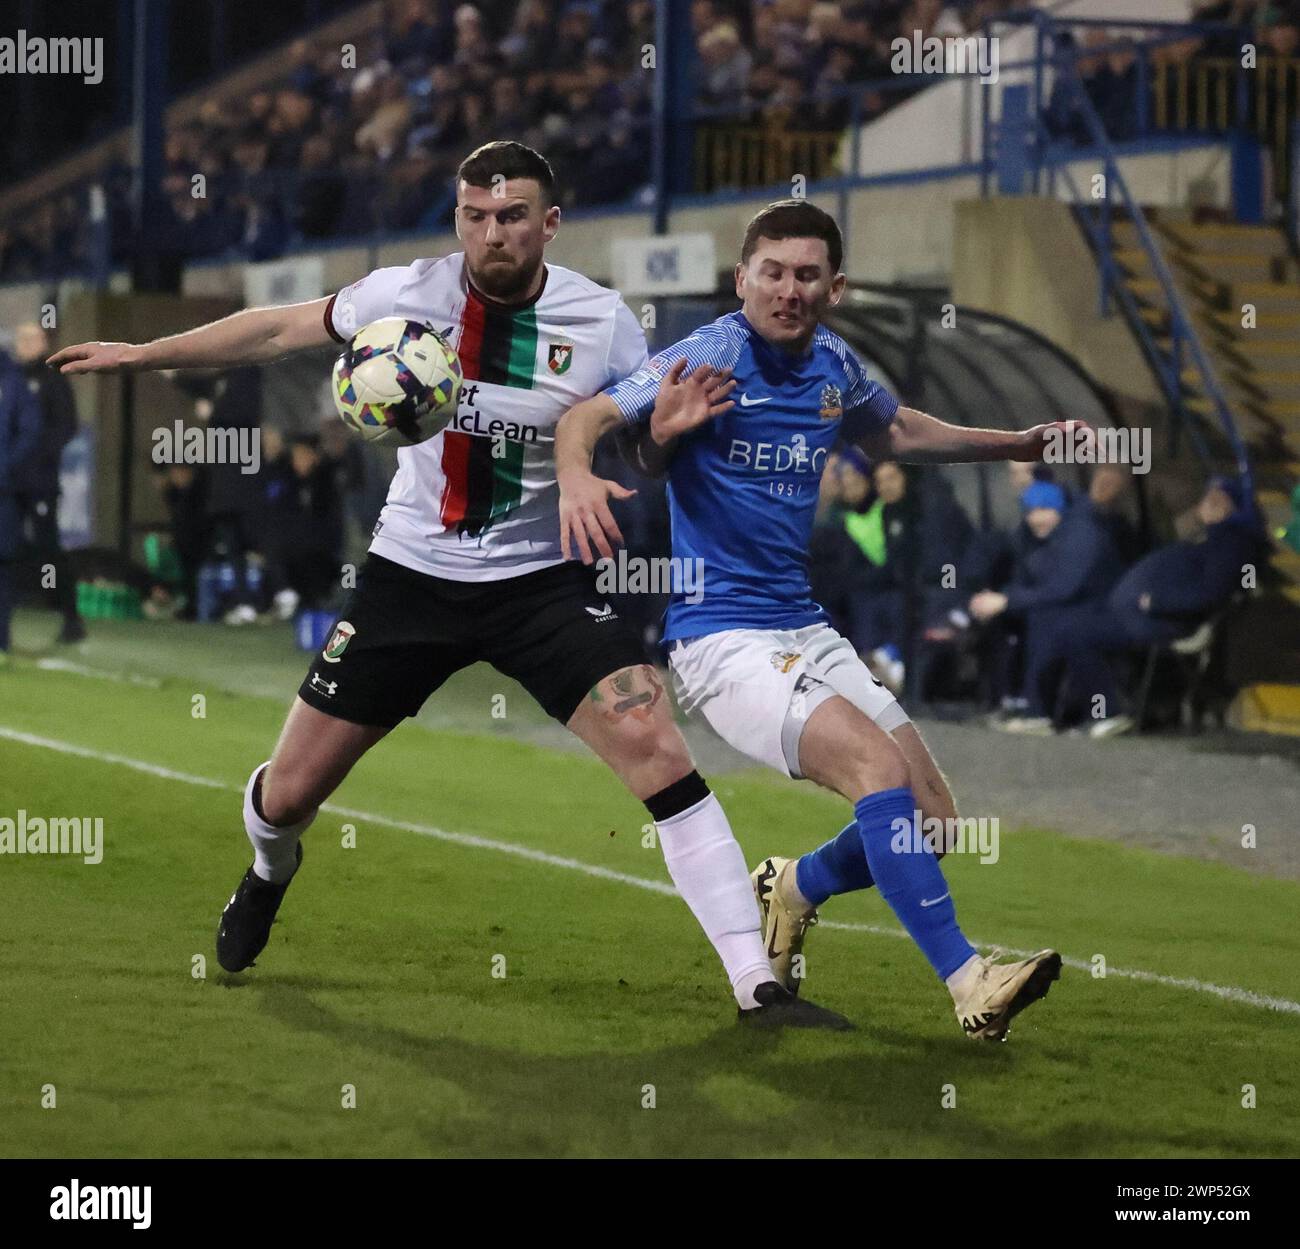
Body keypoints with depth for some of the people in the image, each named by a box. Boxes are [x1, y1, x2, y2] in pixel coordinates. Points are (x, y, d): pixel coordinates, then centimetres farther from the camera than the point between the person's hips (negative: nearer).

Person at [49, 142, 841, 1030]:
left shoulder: (602, 323, -13)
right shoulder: (407, 294, -9)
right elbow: (280, 329, 7)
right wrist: (144, 354, 13)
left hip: (543, 582, -1)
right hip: (413, 578, 1)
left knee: (658, 750, -22)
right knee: (289, 793, 5)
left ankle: (756, 983, -18)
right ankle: (270, 874, 46)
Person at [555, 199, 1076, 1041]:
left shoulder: (834, 364, 8)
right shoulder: (714, 357, -13)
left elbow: (894, 433, 30)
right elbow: (586, 416, -23)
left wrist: (1015, 444, 28)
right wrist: (577, 476, -45)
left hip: (806, 631, 7)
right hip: (721, 640, -7)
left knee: (931, 821, 2)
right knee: (877, 764, -27)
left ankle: (795, 889, 31)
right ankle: (968, 983, -25)